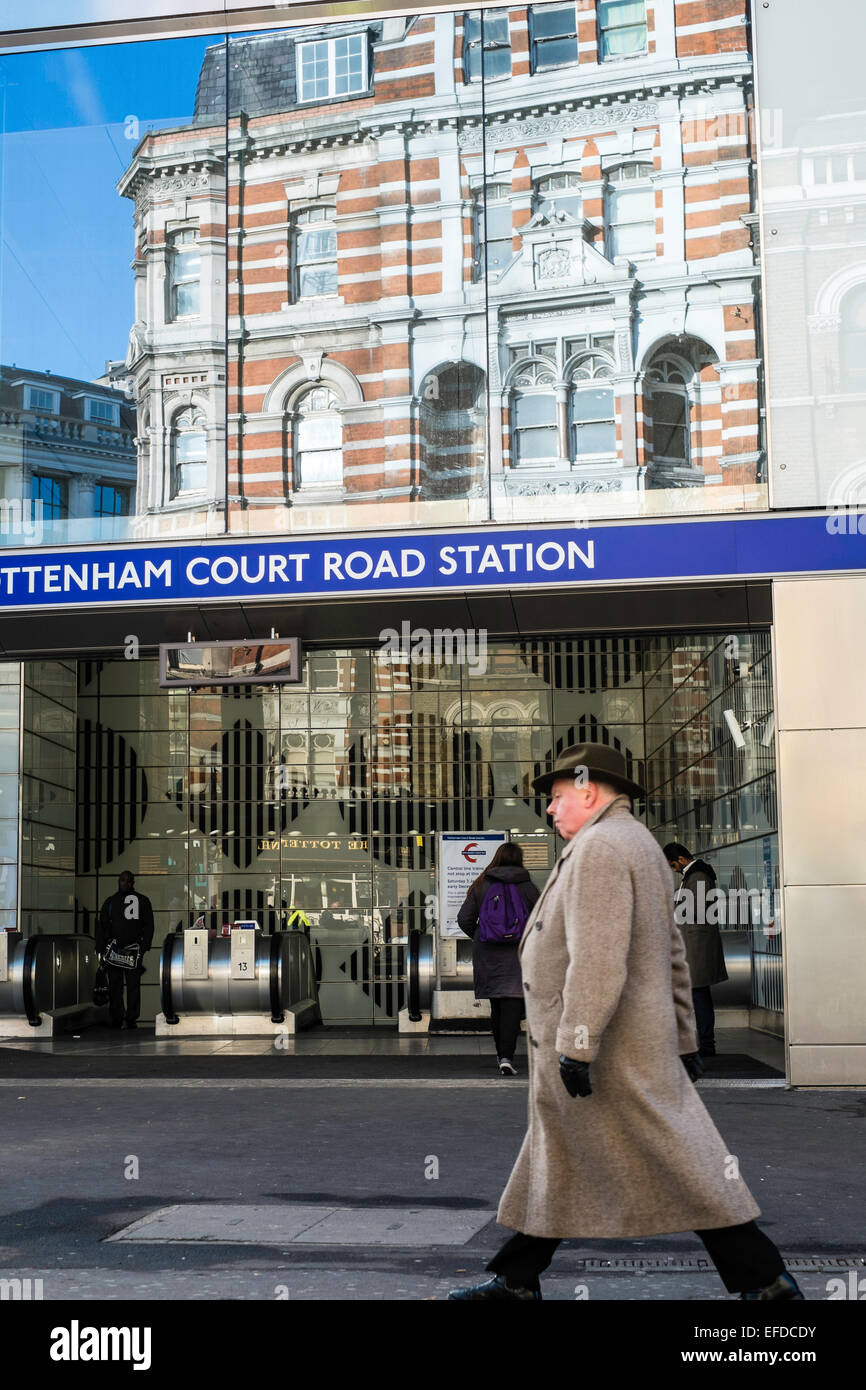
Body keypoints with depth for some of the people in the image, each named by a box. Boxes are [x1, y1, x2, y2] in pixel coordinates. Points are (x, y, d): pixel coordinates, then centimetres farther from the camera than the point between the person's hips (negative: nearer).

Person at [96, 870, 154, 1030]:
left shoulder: (142, 901, 11)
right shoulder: (110, 901, 16)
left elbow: (148, 926, 7)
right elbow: (102, 927, 14)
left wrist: (144, 946, -5)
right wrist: (101, 950, 4)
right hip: (113, 949, 2)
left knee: (133, 984, -2)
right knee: (115, 985, 1)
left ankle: (132, 1019, 3)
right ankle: (116, 1019, 5)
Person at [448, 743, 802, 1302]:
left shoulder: (598, 847, -16)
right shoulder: (639, 844, 17)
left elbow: (597, 959, -26)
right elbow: (674, 955, 19)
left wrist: (575, 1046, -25)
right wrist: (683, 1040, 21)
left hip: (605, 1048, -11)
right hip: (637, 1041, 11)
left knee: (684, 1169, -5)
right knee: (557, 1162, 14)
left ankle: (765, 1280, 1)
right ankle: (516, 1281, 21)